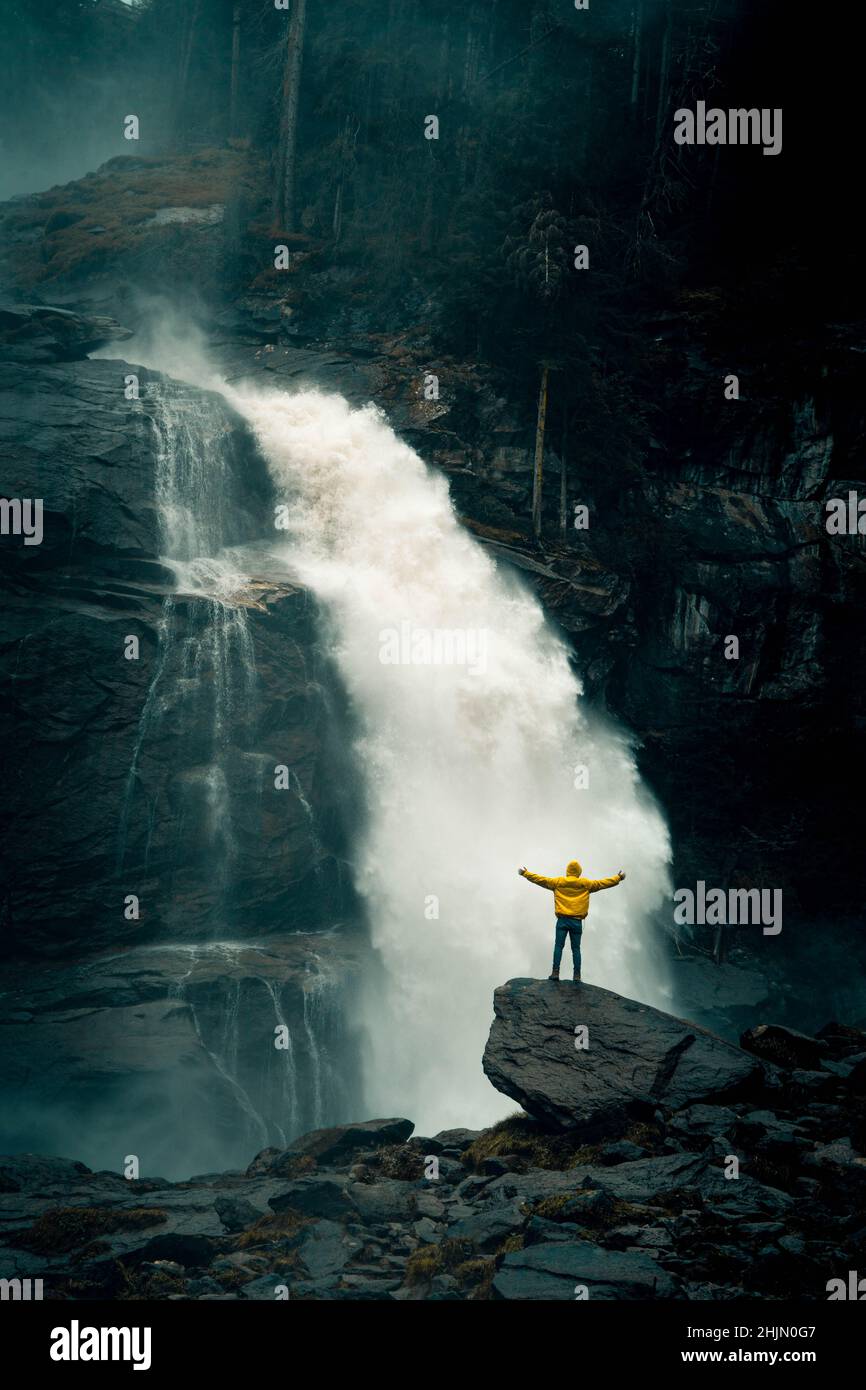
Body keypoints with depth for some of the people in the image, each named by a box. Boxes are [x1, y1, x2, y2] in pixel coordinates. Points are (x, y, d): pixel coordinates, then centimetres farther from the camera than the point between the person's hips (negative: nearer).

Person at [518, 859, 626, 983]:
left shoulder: (558, 882, 4)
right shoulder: (586, 884, 4)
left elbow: (541, 879, 9)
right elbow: (603, 883, 11)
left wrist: (525, 873, 20)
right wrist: (618, 878, 24)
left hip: (562, 920, 0)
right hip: (577, 921, 0)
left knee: (558, 946, 0)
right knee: (576, 949, 4)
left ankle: (555, 972, -8)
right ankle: (577, 975, -1)